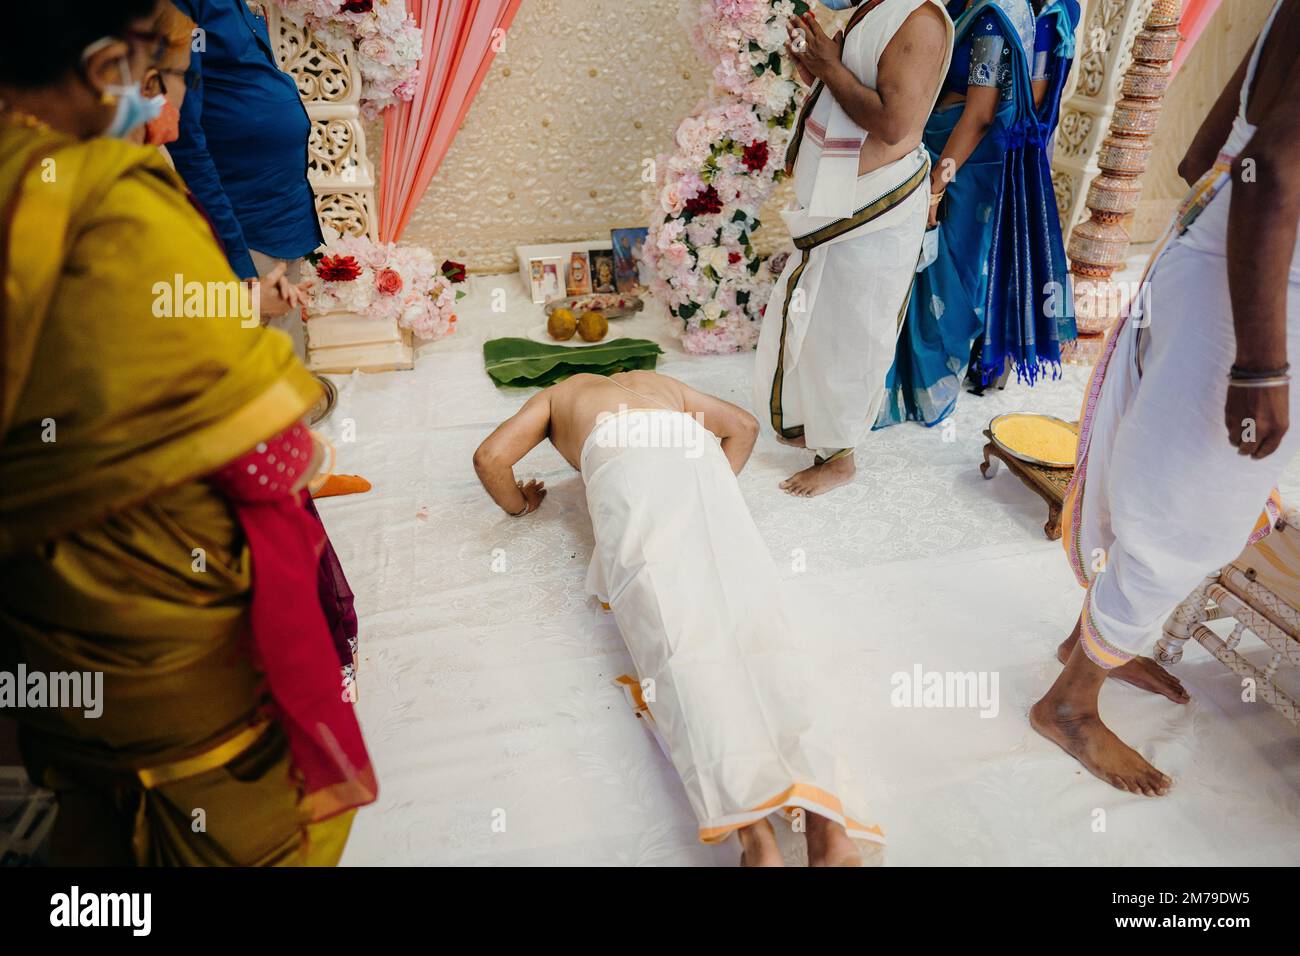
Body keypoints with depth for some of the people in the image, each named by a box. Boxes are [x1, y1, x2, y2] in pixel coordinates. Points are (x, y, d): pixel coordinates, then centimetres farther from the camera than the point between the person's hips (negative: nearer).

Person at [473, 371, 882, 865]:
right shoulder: (656, 382, 45)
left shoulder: (555, 394, 37)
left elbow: (489, 458, 22)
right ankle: (824, 820, -31)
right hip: (695, 452, 3)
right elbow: (744, 424, 35)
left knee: (677, 631, -19)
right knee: (751, 614, -13)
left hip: (626, 461, -3)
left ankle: (754, 829, -37)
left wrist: (518, 504, 39)